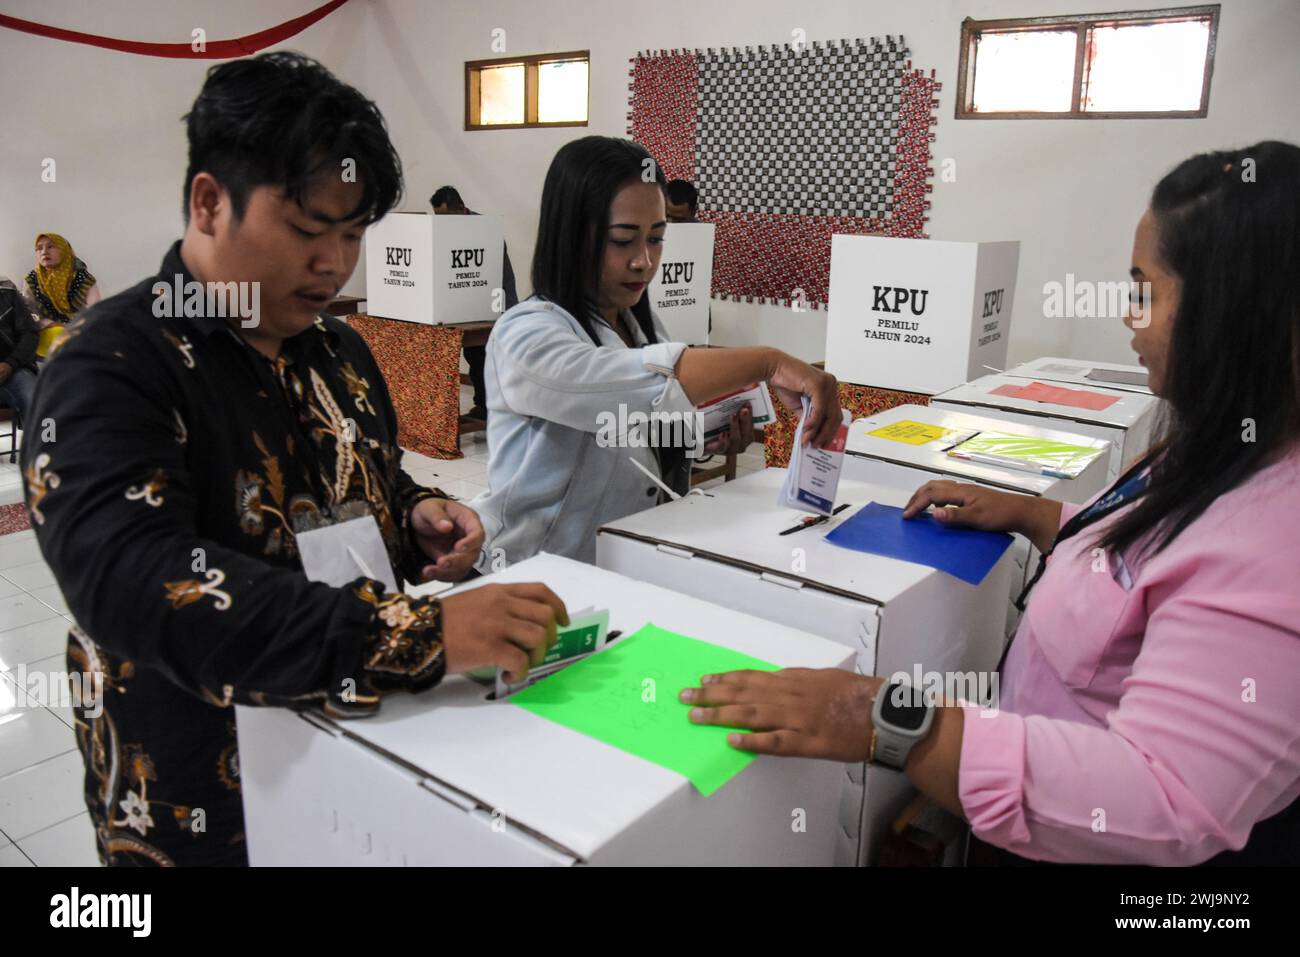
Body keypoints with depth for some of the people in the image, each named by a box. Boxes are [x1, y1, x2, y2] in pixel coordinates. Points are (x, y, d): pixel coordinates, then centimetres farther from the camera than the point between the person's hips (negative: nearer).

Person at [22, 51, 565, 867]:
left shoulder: (340, 352, 4)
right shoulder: (110, 370, -19)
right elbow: (143, 591, -33)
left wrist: (418, 516, -7)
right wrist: (426, 634, -41)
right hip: (209, 808, -6)